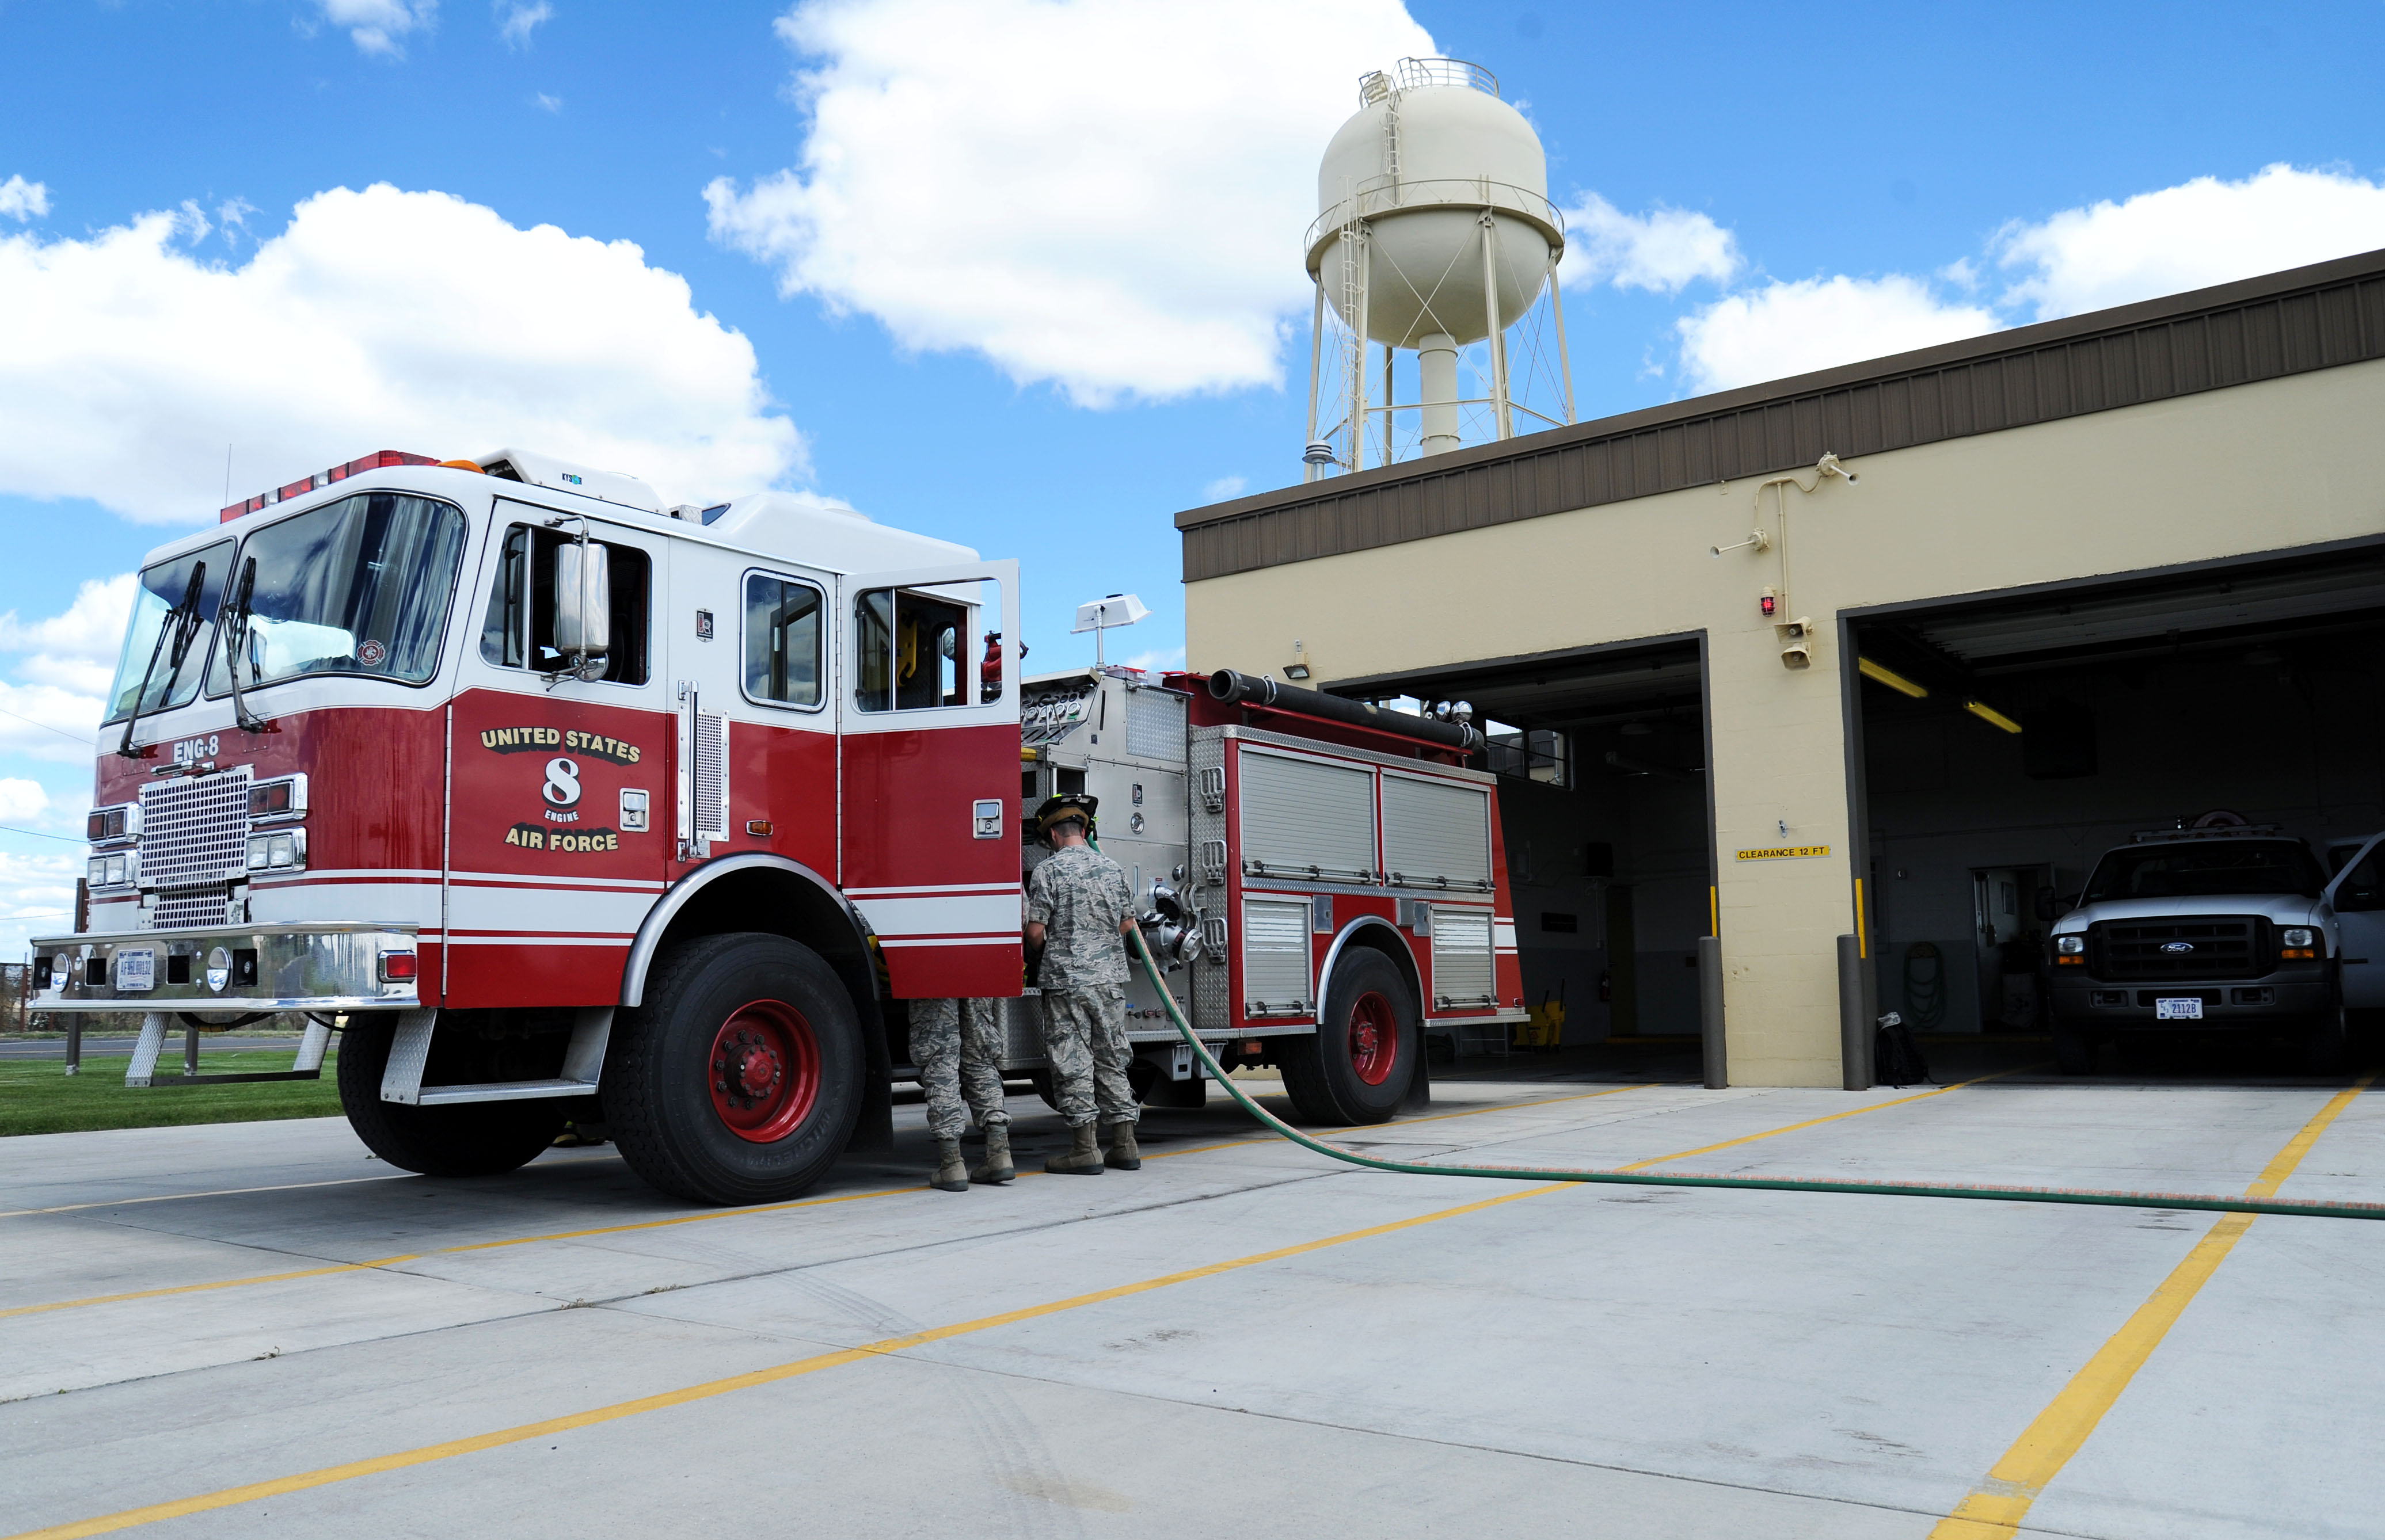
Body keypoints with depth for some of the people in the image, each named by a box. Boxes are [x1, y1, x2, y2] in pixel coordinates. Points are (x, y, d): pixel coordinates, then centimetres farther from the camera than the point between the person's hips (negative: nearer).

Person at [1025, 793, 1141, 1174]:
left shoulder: (1048, 871, -7)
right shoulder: (1111, 867, 8)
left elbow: (1036, 931, -10)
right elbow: (1127, 923, 12)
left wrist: (1032, 952, 11)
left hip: (1066, 979, -5)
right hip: (1110, 977, 5)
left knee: (1073, 1063, 0)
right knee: (1112, 1059, 11)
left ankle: (1084, 1149, 0)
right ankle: (1124, 1145, 12)